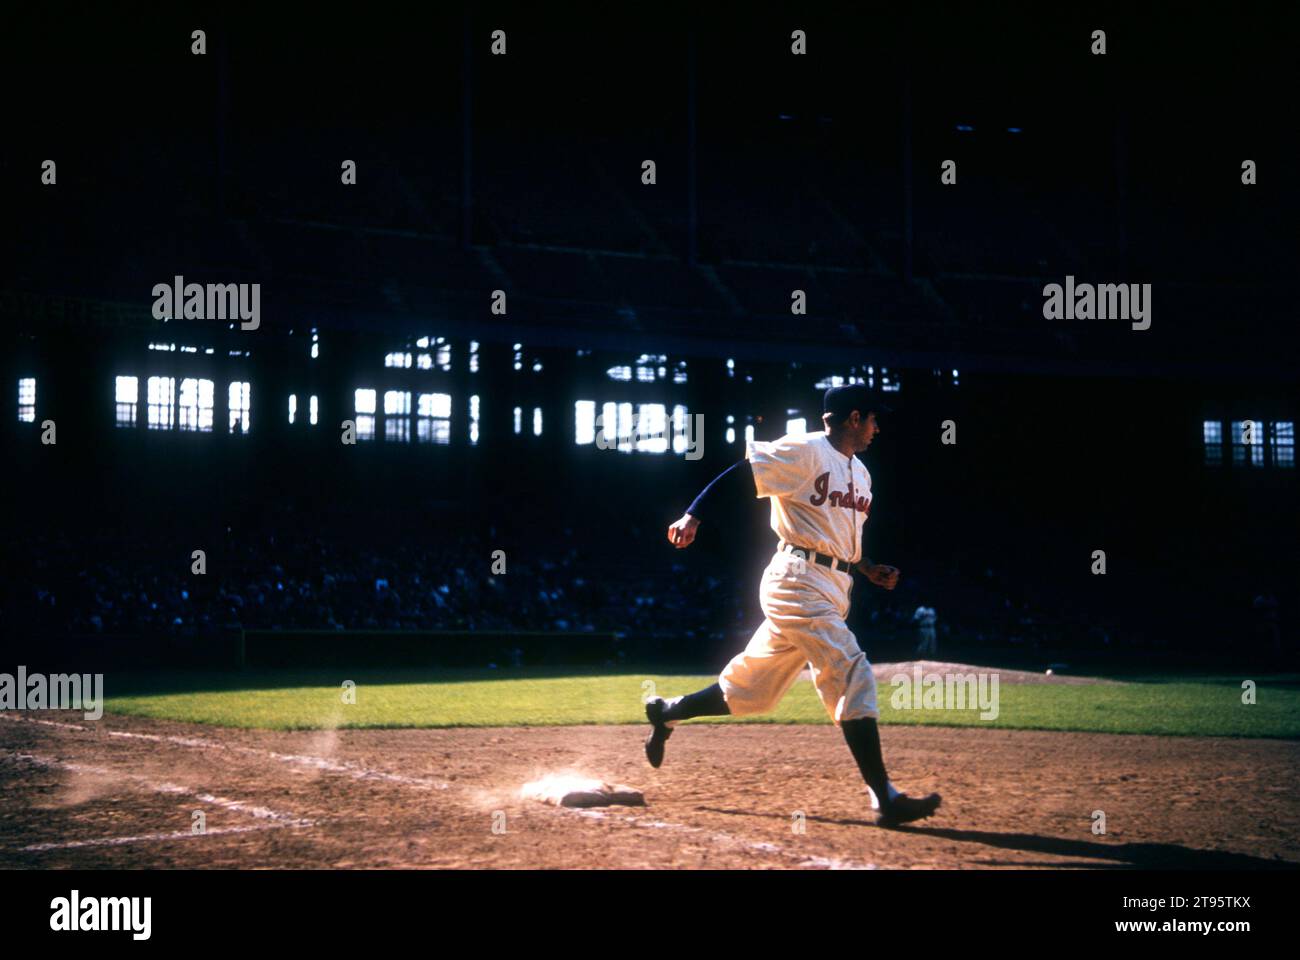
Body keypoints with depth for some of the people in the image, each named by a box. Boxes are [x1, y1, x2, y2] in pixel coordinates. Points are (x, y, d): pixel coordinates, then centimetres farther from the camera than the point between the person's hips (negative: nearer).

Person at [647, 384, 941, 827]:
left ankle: (666, 712, 33)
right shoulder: (804, 451, -8)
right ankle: (885, 799, -18)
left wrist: (869, 568, 12)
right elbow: (739, 475, -12)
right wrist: (693, 517, -24)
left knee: (751, 689, 14)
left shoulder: (859, 473, 19)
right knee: (853, 675, -16)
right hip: (799, 581, -10)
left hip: (833, 591, 10)